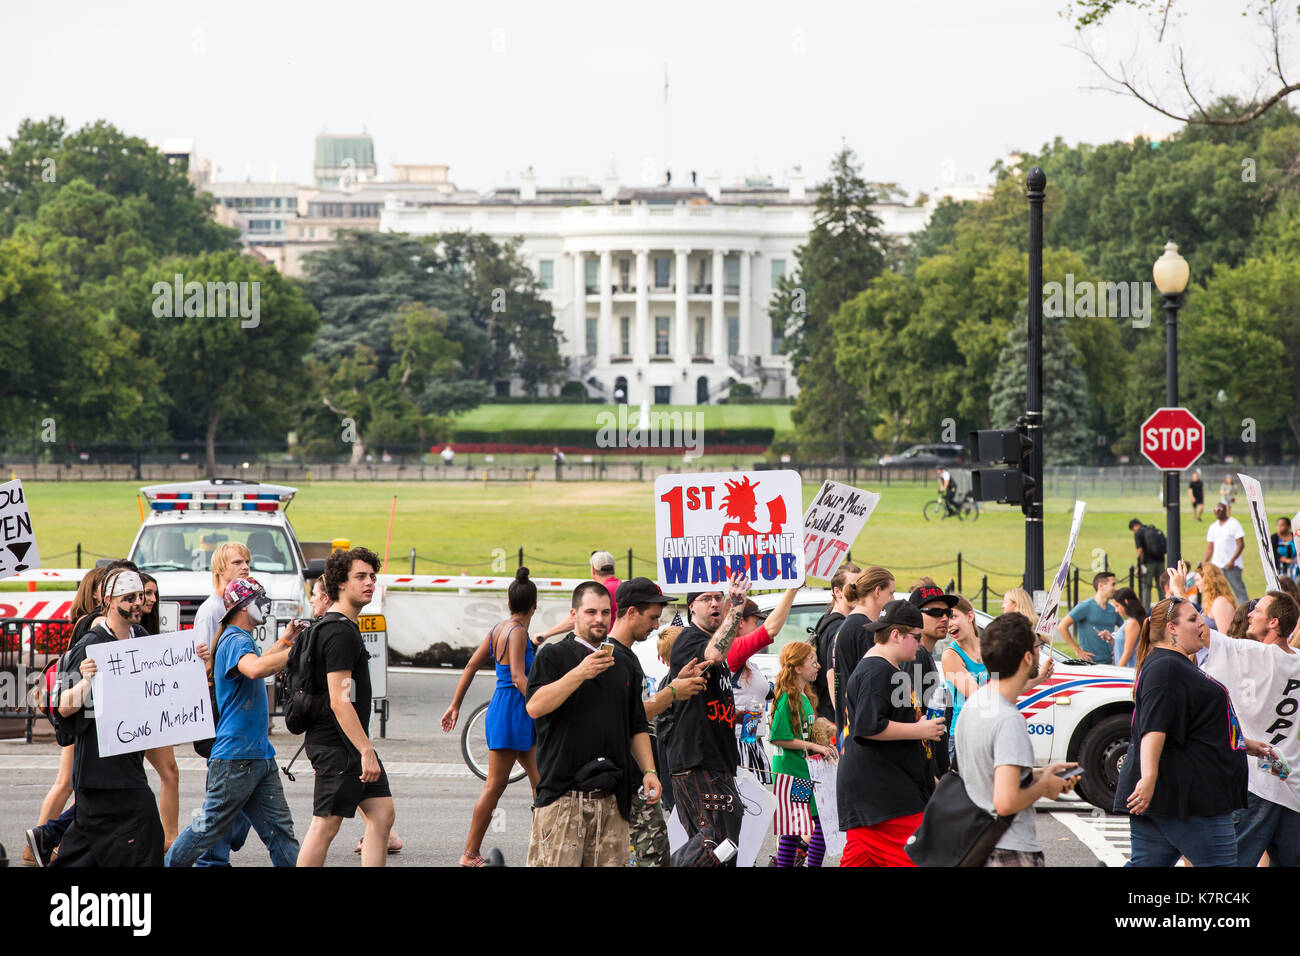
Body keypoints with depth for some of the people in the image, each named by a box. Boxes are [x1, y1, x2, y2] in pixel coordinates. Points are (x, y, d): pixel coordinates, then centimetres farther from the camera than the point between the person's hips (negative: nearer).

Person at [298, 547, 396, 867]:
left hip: (350, 745, 10)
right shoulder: (340, 633, -16)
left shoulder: (341, 627, 17)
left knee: (382, 812, 5)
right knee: (325, 825, -5)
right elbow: (339, 701, -23)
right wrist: (366, 751, -24)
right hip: (337, 745, -10)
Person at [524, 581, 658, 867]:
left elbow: (637, 727, 23)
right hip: (562, 793, -5)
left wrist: (648, 771, 10)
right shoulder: (553, 655, 4)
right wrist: (580, 674, -18)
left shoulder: (622, 664, 20)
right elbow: (534, 707, -12)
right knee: (555, 863, -12)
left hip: (611, 797, 5)